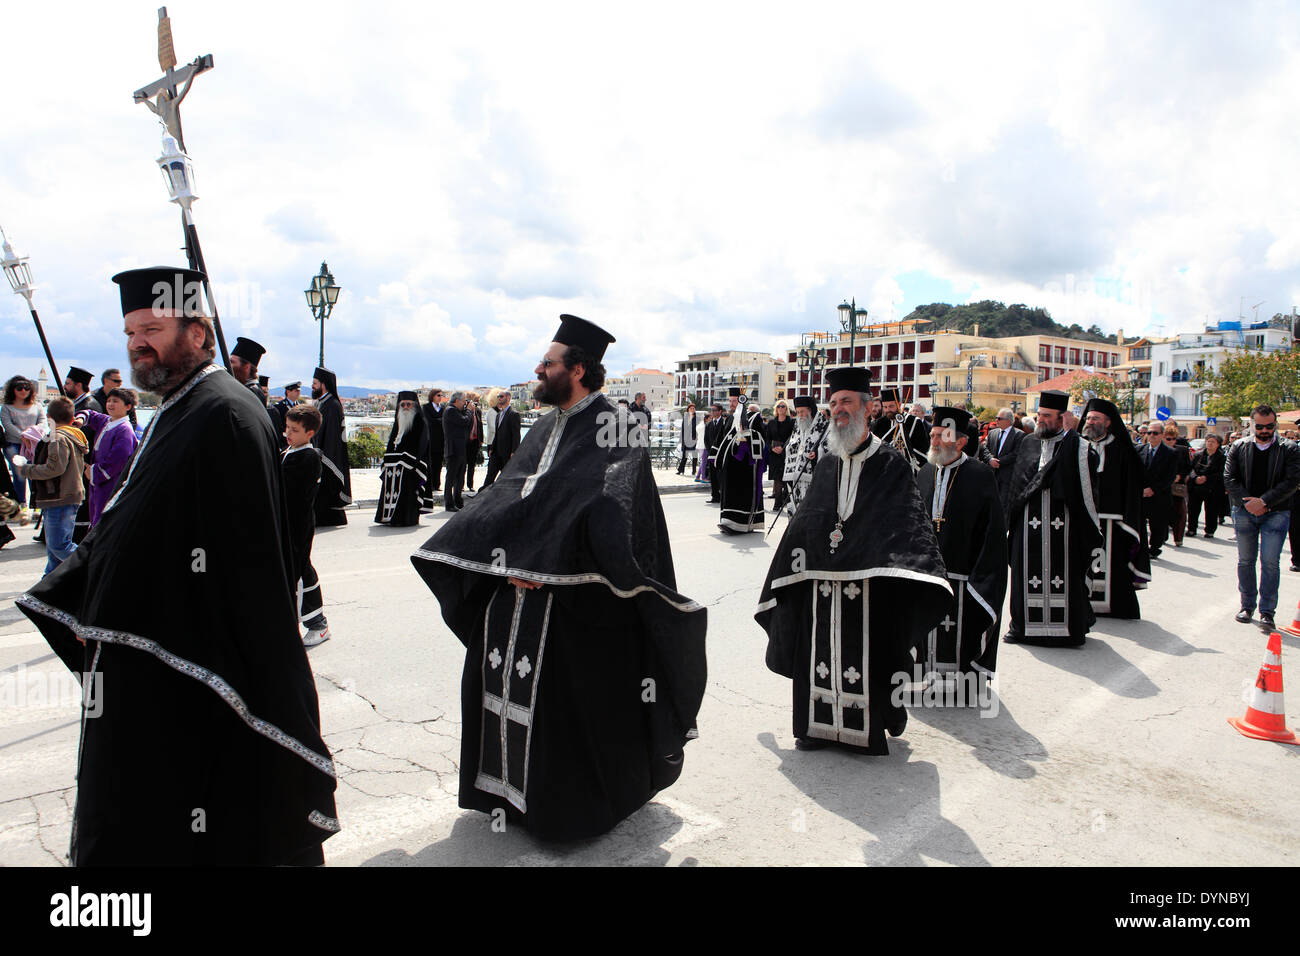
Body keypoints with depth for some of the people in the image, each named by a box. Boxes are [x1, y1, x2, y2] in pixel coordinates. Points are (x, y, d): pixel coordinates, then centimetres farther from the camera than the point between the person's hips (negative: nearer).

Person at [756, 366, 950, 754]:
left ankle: (868, 730, 20)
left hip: (870, 580, -4)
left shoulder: (891, 464, -1)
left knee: (867, 658, 3)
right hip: (822, 582, 4)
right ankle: (821, 725, 22)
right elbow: (805, 520, 16)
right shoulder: (826, 465, 12)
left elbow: (908, 520, -9)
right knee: (822, 654, 8)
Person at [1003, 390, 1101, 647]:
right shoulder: (1029, 445, 12)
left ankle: (1067, 628, 13)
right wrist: (1012, 524, 15)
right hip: (1029, 526, 4)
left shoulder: (1077, 446, -3)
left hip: (1063, 524, -4)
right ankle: (1024, 626, 19)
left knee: (1064, 576, 1)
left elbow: (1086, 489, -3)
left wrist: (1092, 529, -4)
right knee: (1028, 574, 8)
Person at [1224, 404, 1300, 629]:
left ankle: (1267, 611, 0)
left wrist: (1264, 501, -15)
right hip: (1244, 511, 2)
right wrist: (1246, 502, -11)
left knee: (1270, 562, -6)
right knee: (1245, 560, 9)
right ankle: (1247, 606, 20)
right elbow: (1229, 478, 2)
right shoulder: (1239, 447, 6)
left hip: (1276, 513, -2)